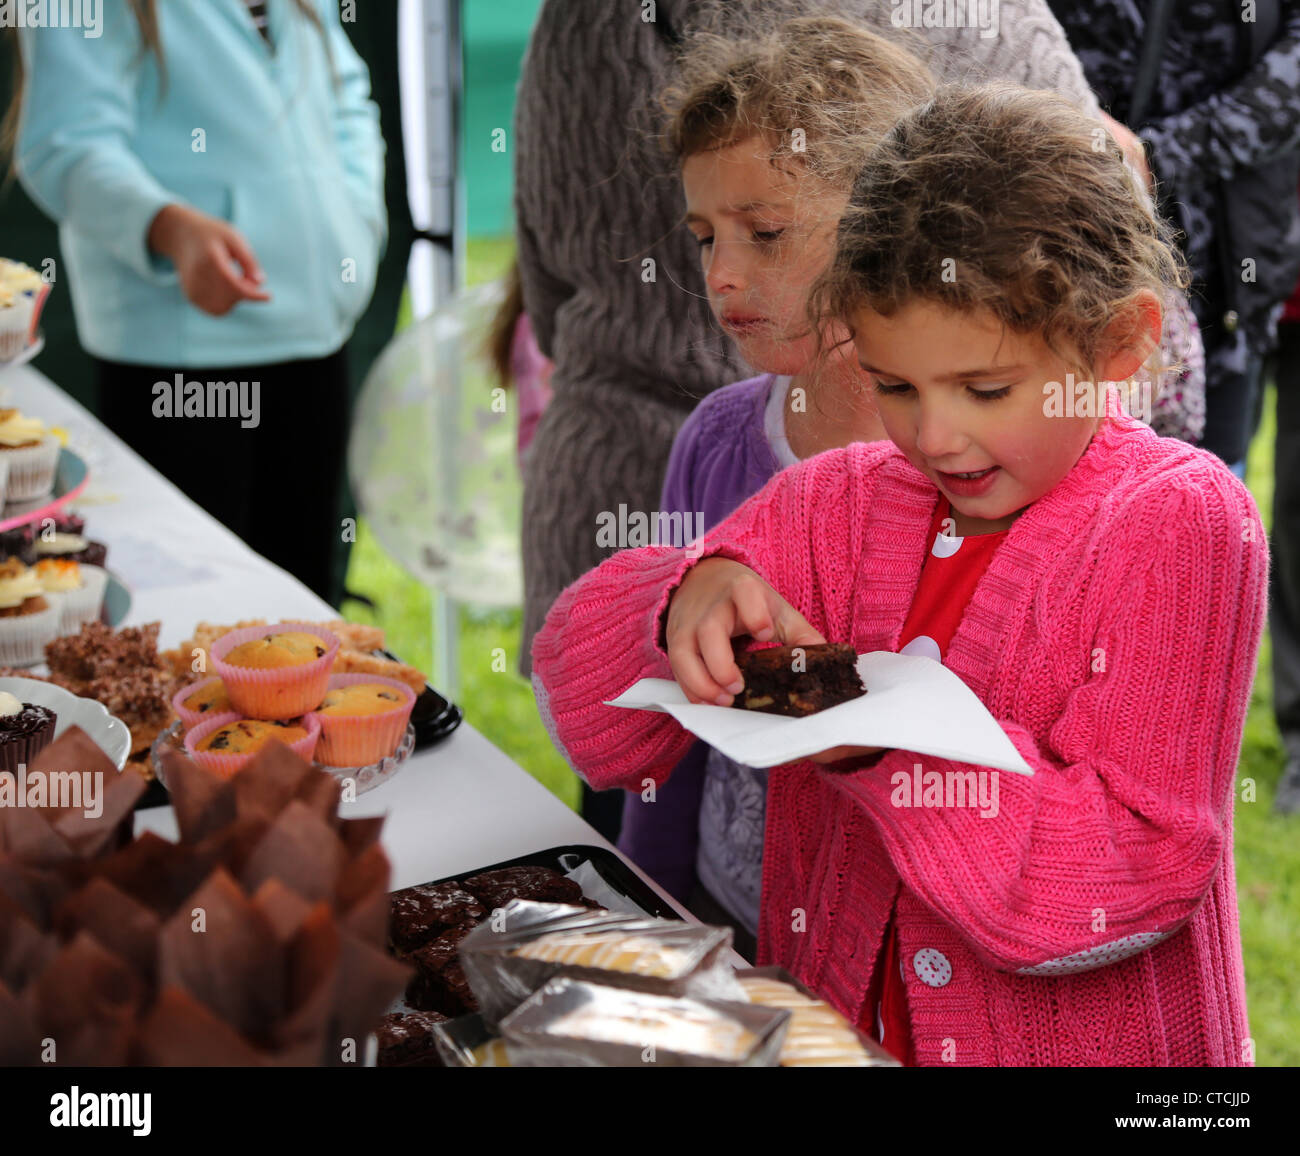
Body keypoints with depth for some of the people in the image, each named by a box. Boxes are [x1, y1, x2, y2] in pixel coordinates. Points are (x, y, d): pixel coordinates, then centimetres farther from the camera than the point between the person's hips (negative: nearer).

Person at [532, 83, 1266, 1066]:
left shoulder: (1181, 520, -6)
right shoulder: (837, 501, 5)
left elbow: (1132, 875, -13)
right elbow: (596, 724, 4)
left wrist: (891, 738, -24)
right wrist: (685, 603, -16)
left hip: (1084, 1044, -2)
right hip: (826, 1032, 2)